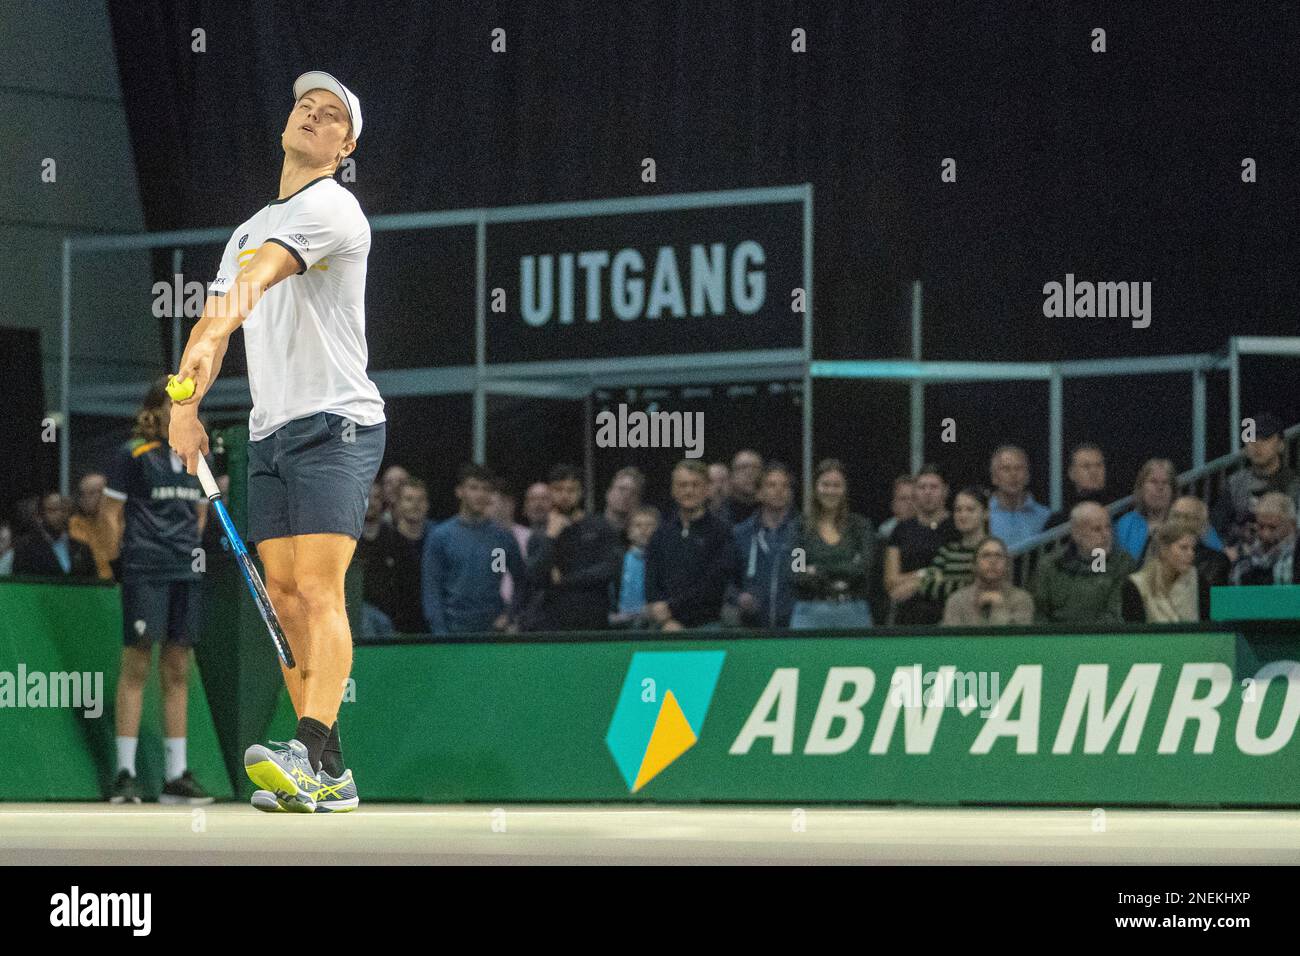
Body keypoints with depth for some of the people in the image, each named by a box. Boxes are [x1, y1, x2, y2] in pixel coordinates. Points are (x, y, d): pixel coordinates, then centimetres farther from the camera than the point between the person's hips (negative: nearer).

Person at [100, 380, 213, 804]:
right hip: (145, 574, -6)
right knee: (136, 667, -7)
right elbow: (110, 513, -2)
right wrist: (126, 556, -3)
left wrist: (189, 549, 15)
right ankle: (125, 773, -5)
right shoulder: (132, 455, -2)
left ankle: (176, 775, 7)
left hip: (187, 574, 6)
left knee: (178, 672, 6)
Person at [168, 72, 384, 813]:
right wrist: (187, 402, 0)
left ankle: (310, 755, -30)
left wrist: (242, 294, -45)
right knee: (285, 597, 1)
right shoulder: (253, 228, 22)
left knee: (318, 589, -18)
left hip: (337, 424, -8)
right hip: (270, 433, 8)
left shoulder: (331, 206, -5)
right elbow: (216, 317, 17)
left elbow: (269, 265, -27)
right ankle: (329, 776, 1)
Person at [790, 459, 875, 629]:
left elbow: (865, 566, -5)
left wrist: (820, 570, -7)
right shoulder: (801, 527, 6)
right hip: (810, 613, -1)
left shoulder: (860, 526, 9)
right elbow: (797, 576, -4)